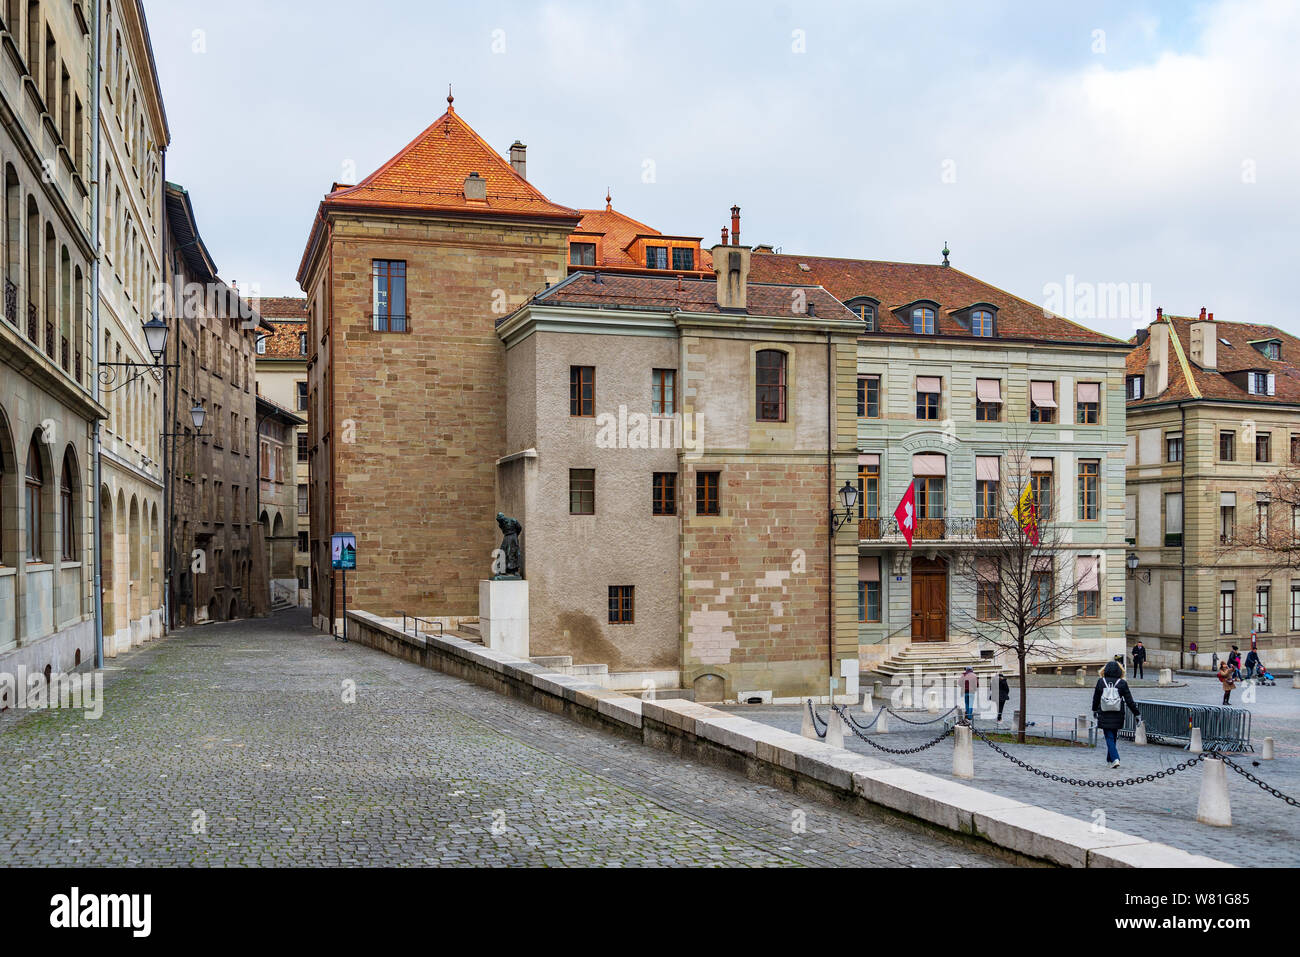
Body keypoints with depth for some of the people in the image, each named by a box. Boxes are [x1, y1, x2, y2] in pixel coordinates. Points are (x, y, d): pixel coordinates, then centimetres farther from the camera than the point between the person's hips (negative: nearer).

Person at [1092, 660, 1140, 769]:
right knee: (1113, 737, 15)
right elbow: (1129, 700, -2)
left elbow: (1095, 698, 8)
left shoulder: (1101, 682, -2)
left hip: (1104, 716, -1)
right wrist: (1137, 714, 7)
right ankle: (1110, 759, 25)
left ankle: (1115, 759, -16)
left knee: (1109, 738, 1)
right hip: (1117, 716, 1)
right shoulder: (1122, 683, -4)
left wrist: (1094, 710, 26)